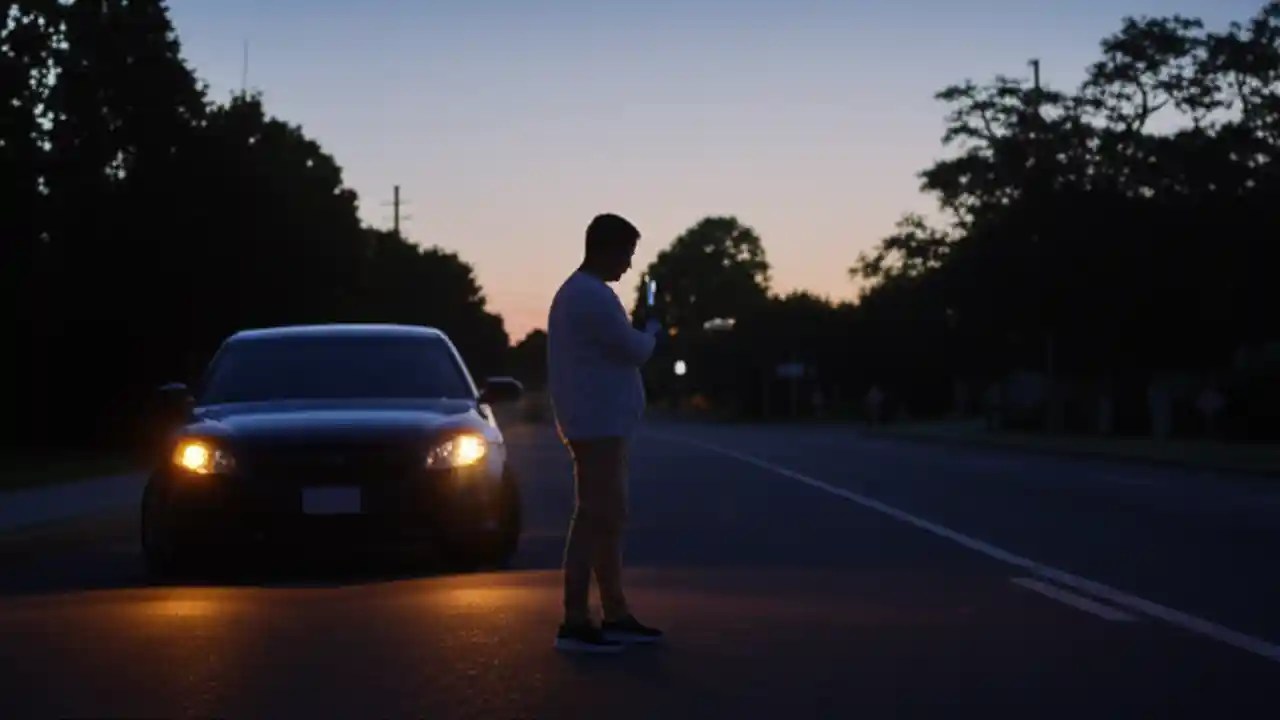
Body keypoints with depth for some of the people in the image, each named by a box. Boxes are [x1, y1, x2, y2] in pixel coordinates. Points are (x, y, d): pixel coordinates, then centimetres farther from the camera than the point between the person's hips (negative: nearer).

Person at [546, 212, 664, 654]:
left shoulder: (575, 291, 18)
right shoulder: (593, 295, -17)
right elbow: (634, 350, -16)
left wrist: (640, 334, 15)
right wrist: (652, 331, 3)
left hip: (600, 423, 11)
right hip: (599, 424, -11)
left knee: (609, 520, 13)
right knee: (593, 520, -10)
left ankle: (615, 615, 18)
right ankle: (575, 624, -10)